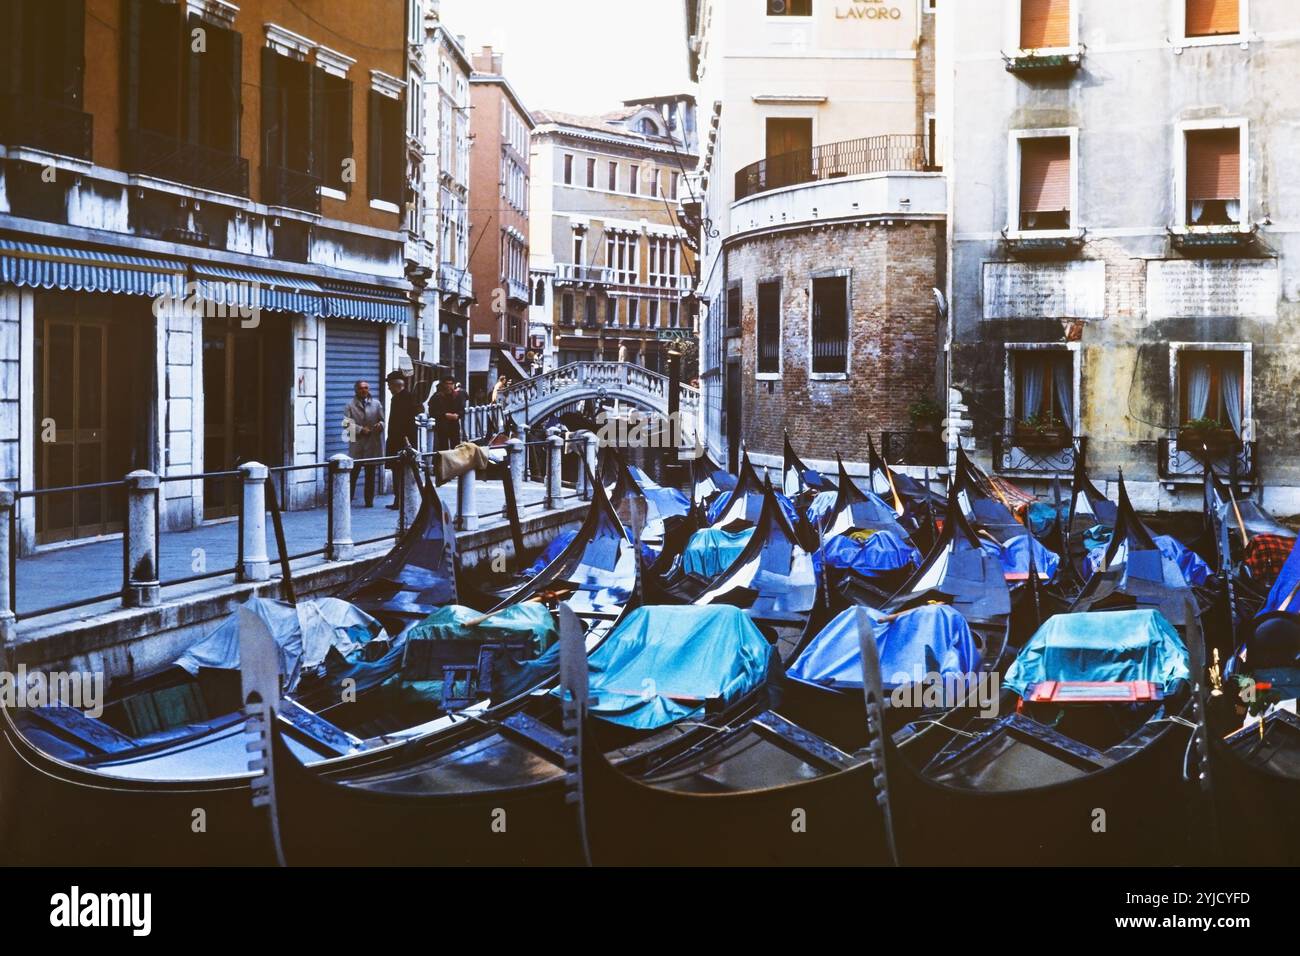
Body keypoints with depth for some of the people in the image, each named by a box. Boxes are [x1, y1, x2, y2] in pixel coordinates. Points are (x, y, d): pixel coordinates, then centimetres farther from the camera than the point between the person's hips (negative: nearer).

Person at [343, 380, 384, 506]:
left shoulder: (376, 403, 11)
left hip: (373, 445, 2)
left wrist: (380, 425, -10)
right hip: (357, 445, -2)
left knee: (371, 474, 6)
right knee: (353, 472, -3)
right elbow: (347, 423, -3)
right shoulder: (351, 405, 4)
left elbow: (382, 420, 13)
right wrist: (361, 429, -14)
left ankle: (369, 500, 12)